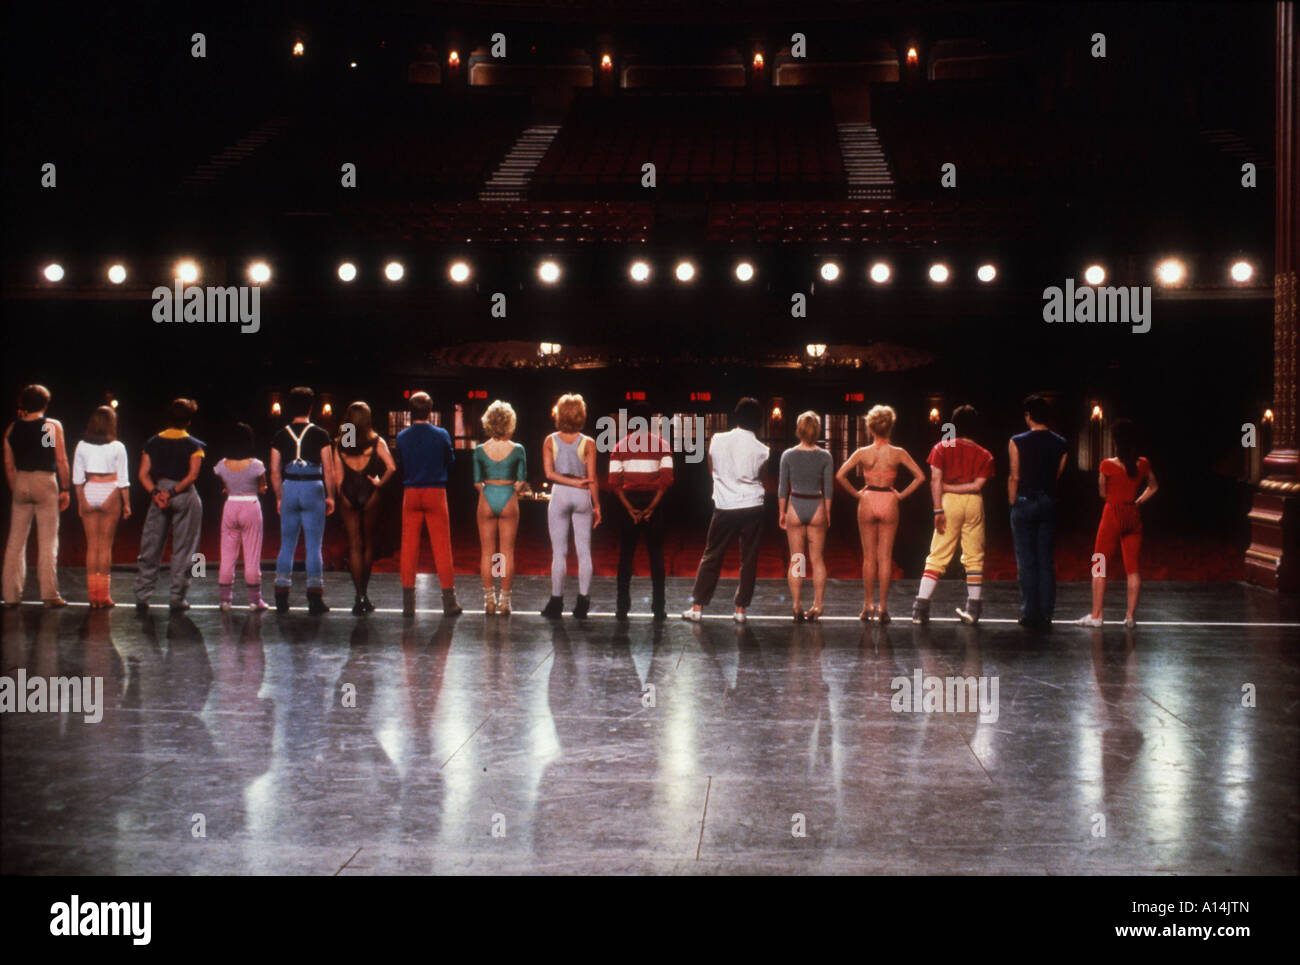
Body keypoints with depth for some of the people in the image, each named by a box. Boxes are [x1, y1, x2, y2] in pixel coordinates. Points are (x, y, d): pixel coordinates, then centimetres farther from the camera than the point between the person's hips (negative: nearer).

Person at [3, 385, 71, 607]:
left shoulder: (13, 428, 6)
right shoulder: (53, 426, -4)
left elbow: (9, 464, 8)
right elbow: (61, 461, -7)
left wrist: (15, 489, 15)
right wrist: (65, 489, -1)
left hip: (21, 481, 3)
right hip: (45, 481, -3)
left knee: (15, 541, 8)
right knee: (47, 541, -1)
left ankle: (11, 595, 9)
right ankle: (50, 595, -4)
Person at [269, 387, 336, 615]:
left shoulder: (280, 436, 3)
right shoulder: (319, 435, -4)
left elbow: (275, 472, 5)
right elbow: (329, 470, -5)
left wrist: (279, 498, 15)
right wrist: (330, 496, 5)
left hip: (289, 489, 3)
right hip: (313, 489, -2)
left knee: (287, 546, 10)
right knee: (314, 546, 1)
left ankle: (282, 599, 10)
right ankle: (315, 599, 0)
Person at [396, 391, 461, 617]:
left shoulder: (402, 437, -2)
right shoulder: (441, 435, -6)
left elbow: (399, 465, 6)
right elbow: (450, 461, 6)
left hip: (410, 493, 2)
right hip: (436, 492, -2)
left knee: (409, 546, 6)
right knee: (441, 545, 3)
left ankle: (408, 603, 6)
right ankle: (449, 602, 4)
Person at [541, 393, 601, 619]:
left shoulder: (550, 441, -1)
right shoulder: (588, 443, -4)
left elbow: (549, 473, -8)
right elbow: (592, 479, -5)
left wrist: (573, 482, -7)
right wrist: (596, 505, 1)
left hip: (559, 495, 0)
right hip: (582, 497, 0)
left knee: (559, 551, 4)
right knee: (584, 551, 4)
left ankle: (556, 602, 5)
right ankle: (583, 603, 1)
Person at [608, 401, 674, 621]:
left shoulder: (620, 446, 5)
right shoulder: (661, 444, 4)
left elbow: (613, 482, -5)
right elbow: (667, 479, -8)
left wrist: (630, 509, -8)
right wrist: (651, 507, -10)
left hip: (629, 503, 0)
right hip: (653, 501, 0)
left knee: (626, 555, 5)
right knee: (656, 555, 4)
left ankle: (622, 608, 2)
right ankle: (659, 608, 2)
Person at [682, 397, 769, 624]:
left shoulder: (717, 440, -3)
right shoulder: (761, 450, -7)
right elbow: (761, 479, 5)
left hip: (724, 507, 1)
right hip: (752, 507, -1)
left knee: (711, 556, 9)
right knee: (748, 559, 8)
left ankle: (697, 607, 8)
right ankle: (740, 609, 9)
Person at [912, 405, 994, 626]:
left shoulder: (942, 448, 3)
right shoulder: (984, 454, 5)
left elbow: (935, 479, -7)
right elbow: (978, 485, -7)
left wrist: (938, 509, -9)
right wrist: (953, 487, -2)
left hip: (949, 501, 0)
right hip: (974, 503, 1)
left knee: (937, 556, 1)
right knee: (974, 557, 10)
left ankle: (921, 605, -7)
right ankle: (973, 608, 11)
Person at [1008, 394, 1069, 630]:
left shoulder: (1017, 442, -7)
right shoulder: (1060, 444, 3)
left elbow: (1015, 477, -6)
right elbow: (1057, 476, 4)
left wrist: (1012, 502, 3)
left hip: (1025, 503, -3)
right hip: (1049, 503, 3)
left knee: (1026, 560, 2)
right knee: (1047, 561, 7)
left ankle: (1030, 613, 2)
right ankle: (1046, 614, 6)